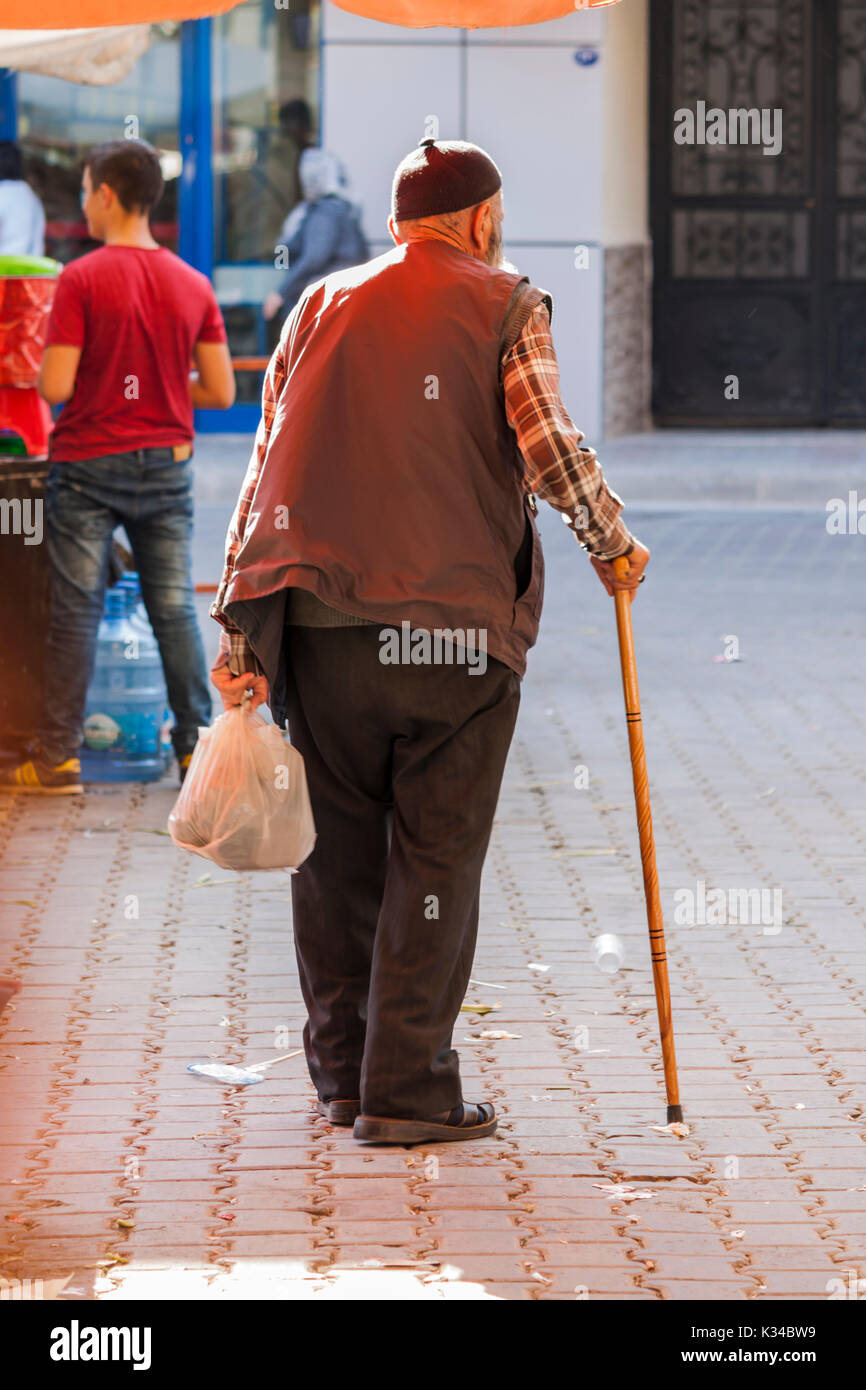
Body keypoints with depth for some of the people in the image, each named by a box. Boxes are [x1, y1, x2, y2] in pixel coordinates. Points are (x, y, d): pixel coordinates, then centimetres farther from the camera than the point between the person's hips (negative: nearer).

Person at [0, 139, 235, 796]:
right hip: (167, 464, 4)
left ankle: (59, 755, 4)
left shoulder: (82, 279, -12)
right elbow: (221, 392, 1)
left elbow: (55, 386, -16)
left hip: (90, 464, -4)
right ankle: (197, 744, 11)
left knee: (77, 611, 1)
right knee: (175, 609, 9)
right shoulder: (193, 285, 2)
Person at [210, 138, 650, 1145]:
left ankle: (342, 1073, 21)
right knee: (435, 860, 2)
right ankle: (406, 1090, 1)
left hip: (321, 628, 4)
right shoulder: (505, 307, 2)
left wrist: (239, 632, 7)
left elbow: (266, 471, 9)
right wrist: (612, 546, 5)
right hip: (456, 629, -4)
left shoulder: (320, 307, 14)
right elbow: (551, 448, -12)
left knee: (337, 848, 13)